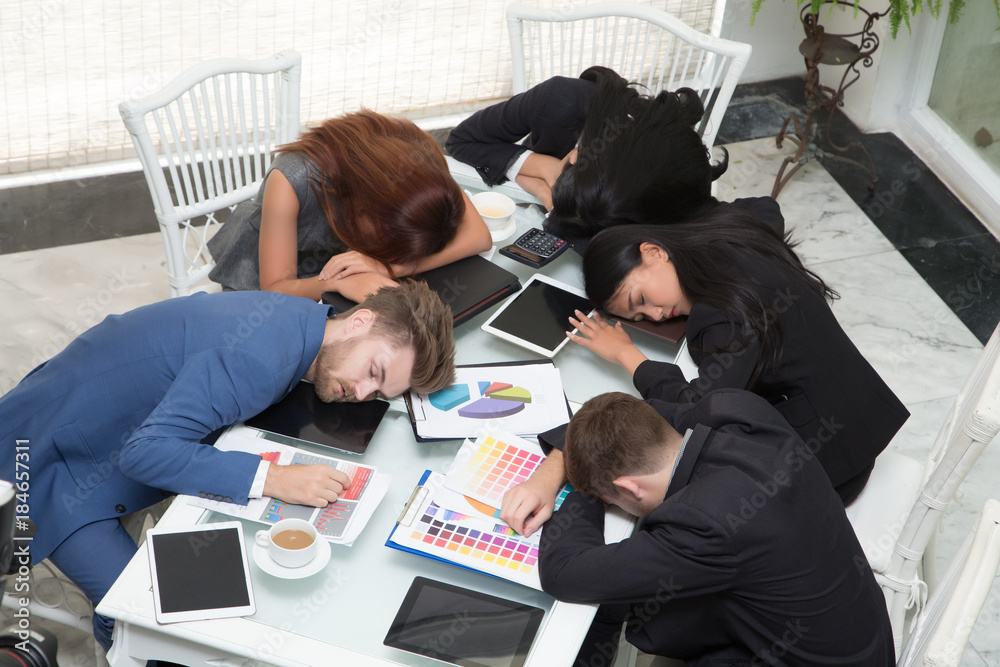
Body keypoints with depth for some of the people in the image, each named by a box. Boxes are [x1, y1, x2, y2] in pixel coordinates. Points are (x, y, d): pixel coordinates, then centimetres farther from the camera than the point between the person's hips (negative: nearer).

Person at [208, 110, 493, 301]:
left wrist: (391, 265, -46)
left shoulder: (418, 157, -27)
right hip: (260, 278, -3)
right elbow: (275, 288, -30)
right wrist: (339, 283, -53)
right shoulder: (291, 181, -37)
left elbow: (479, 236, -31)